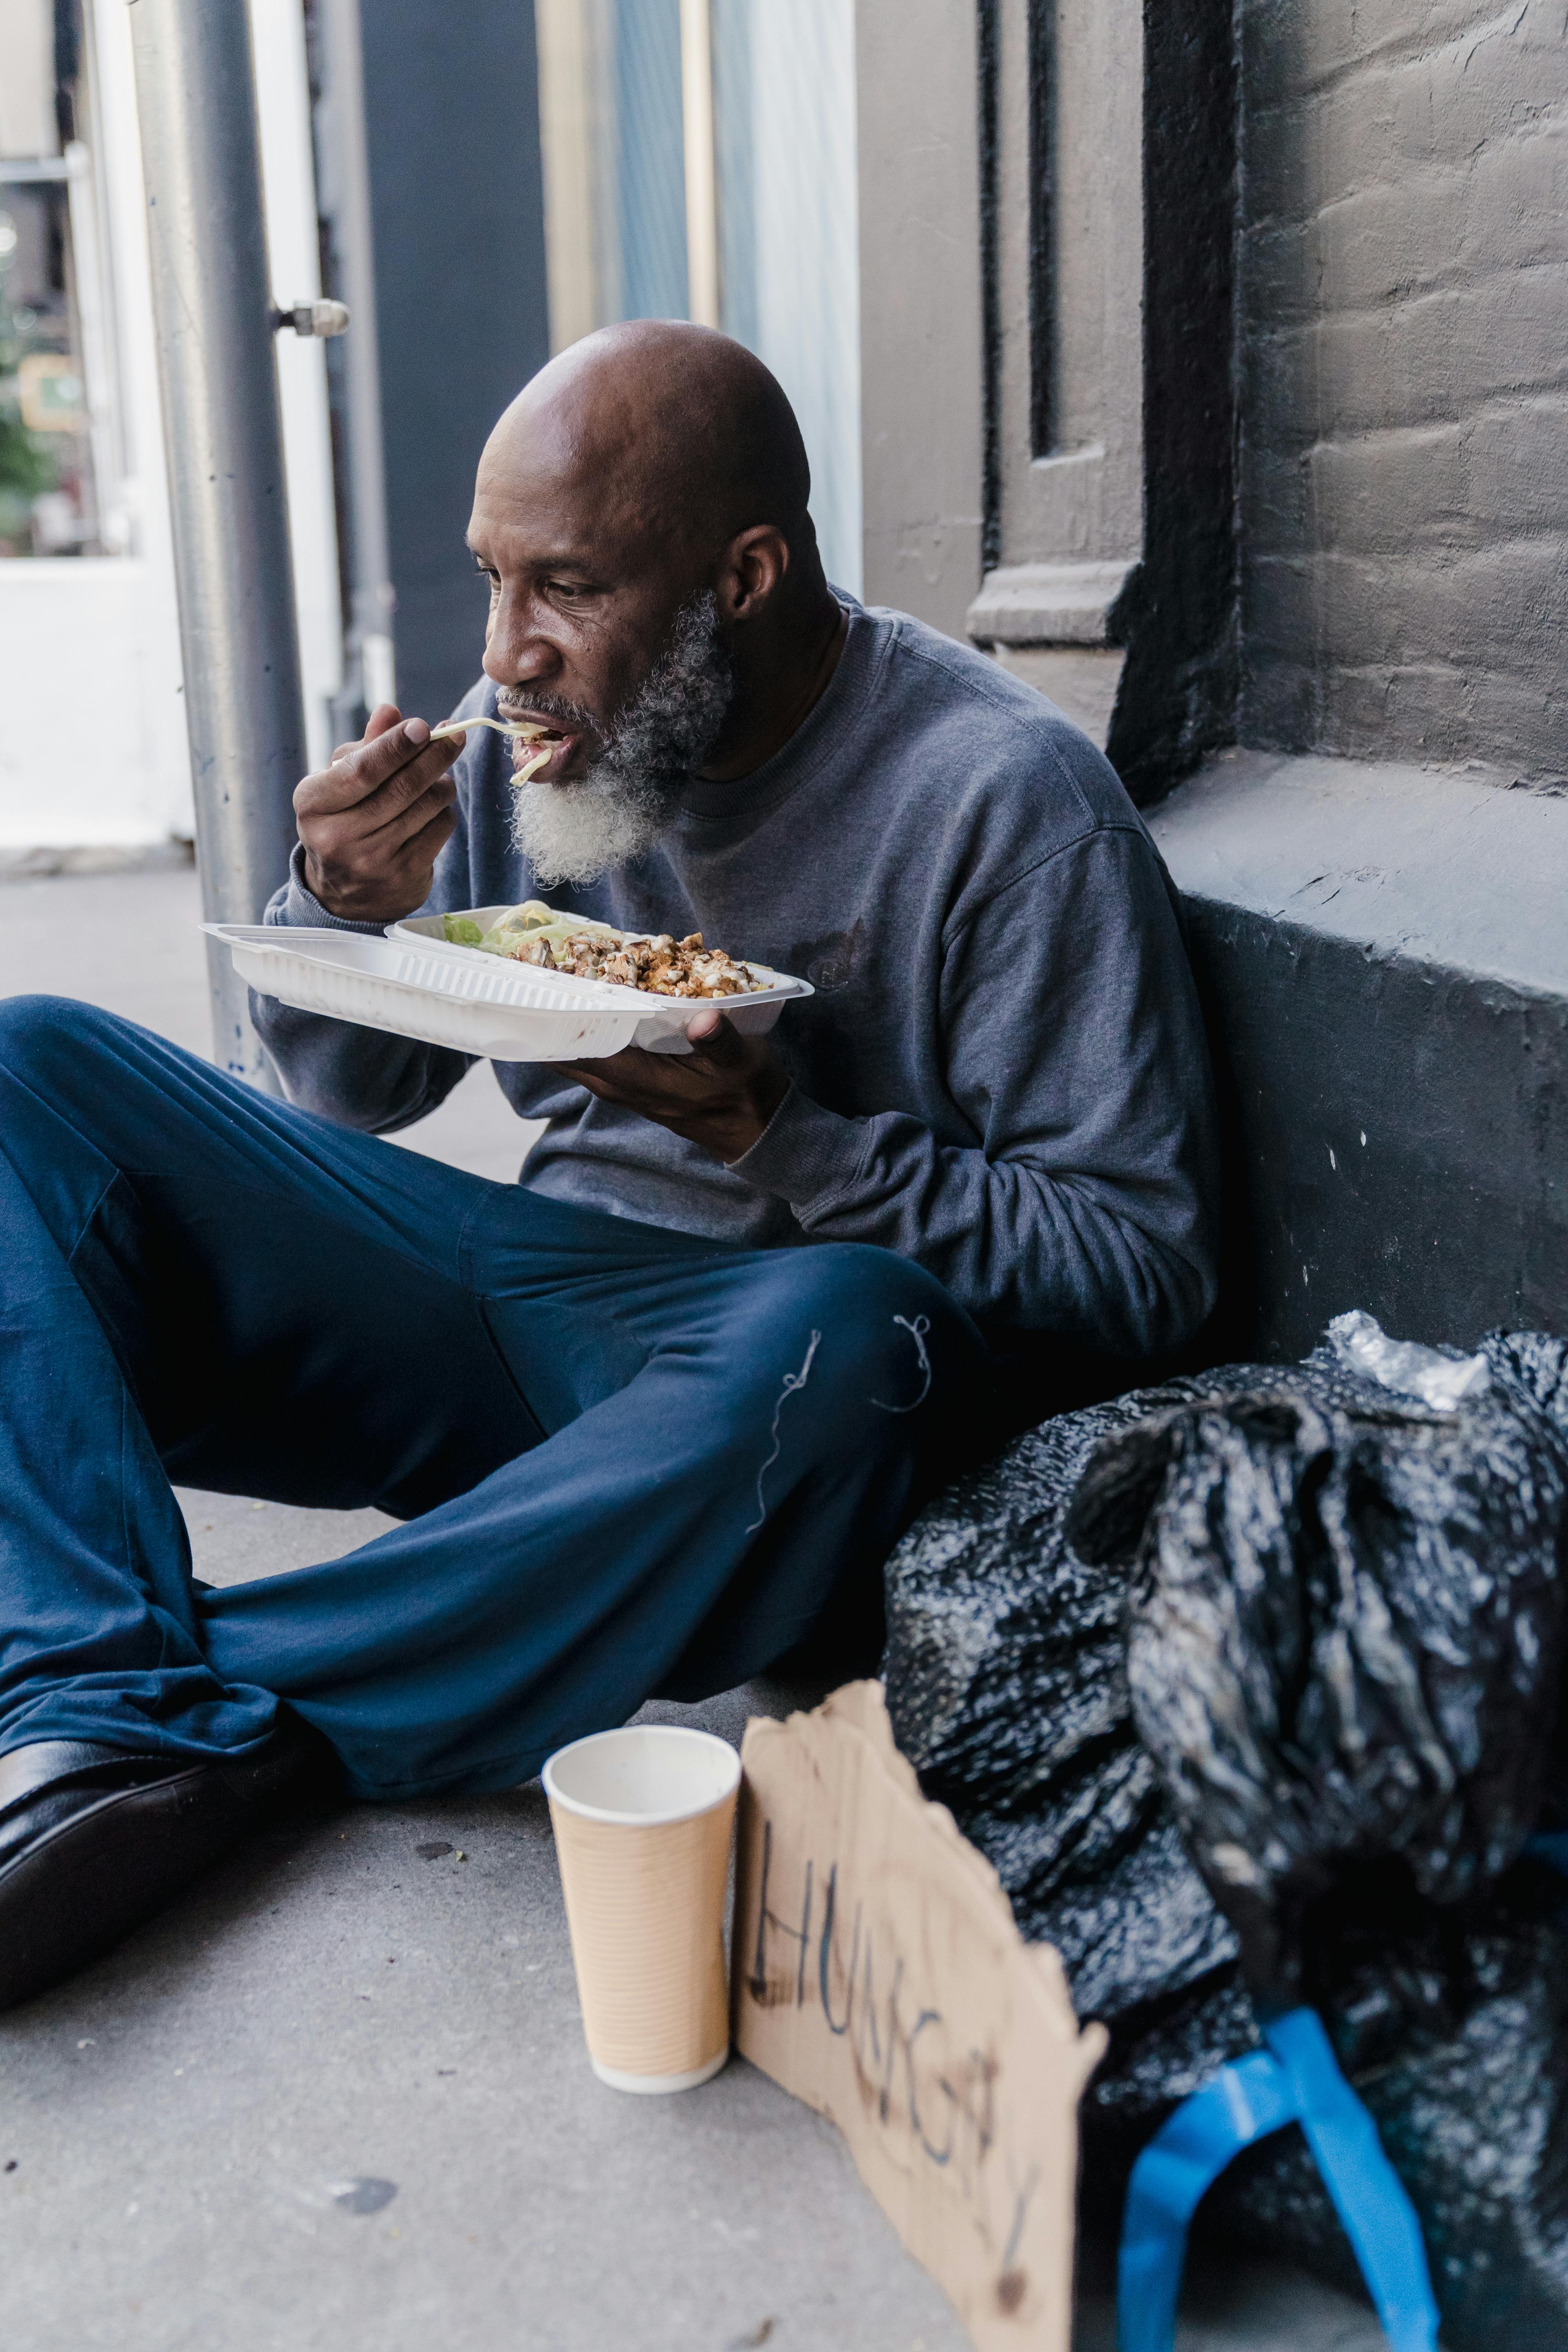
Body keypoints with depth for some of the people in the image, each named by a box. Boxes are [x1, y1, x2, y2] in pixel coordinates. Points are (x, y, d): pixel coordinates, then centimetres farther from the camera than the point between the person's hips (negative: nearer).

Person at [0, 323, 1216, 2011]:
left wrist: (777, 1135, -22)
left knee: (836, 1326, -41)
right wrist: (347, 909, -9)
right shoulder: (538, 731, 5)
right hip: (520, 1305, 5)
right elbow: (348, 1098, 13)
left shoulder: (1009, 800, -11)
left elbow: (1140, 1259, -13)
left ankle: (189, 1703, -24)